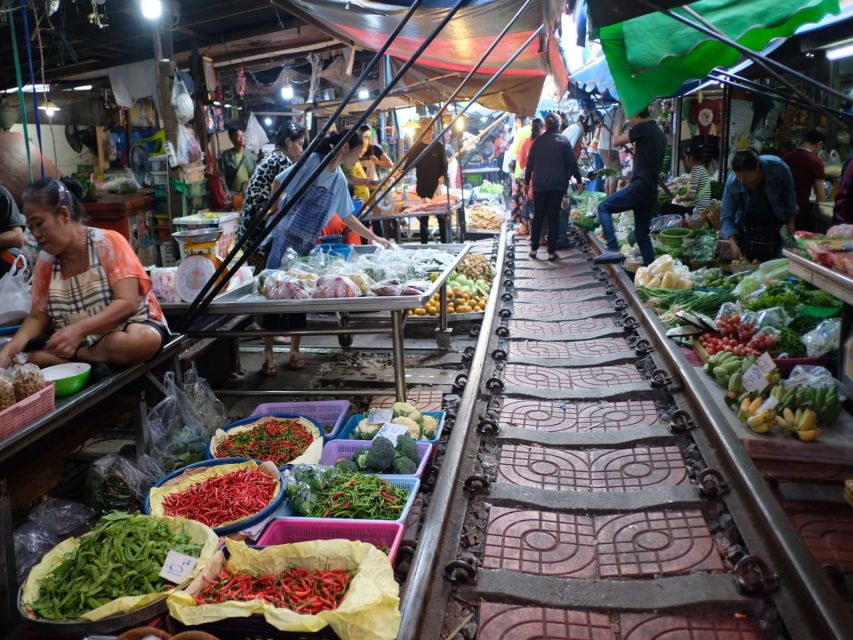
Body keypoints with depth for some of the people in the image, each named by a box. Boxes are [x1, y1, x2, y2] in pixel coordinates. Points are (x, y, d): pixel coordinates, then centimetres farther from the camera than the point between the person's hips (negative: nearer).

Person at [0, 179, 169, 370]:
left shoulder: (109, 242, -15)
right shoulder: (45, 261, 0)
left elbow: (127, 303, -23)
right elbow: (38, 317, 4)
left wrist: (78, 329, -35)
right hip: (78, 342, 3)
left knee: (144, 339, -37)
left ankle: (75, 356, -13)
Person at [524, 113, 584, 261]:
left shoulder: (538, 141, 6)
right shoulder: (563, 140, -1)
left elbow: (530, 163, 7)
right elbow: (571, 162, -3)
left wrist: (526, 181, 17)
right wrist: (579, 180, 3)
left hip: (539, 185, 2)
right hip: (557, 185, -2)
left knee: (538, 216, 11)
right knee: (553, 217, 1)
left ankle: (533, 249, 11)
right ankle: (551, 252, 1)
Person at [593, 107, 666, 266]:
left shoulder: (642, 128, -8)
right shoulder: (660, 134, 20)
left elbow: (615, 142, 0)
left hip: (640, 187, -9)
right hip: (651, 191, 9)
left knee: (604, 207, -4)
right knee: (642, 234, 13)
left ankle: (613, 249, -17)